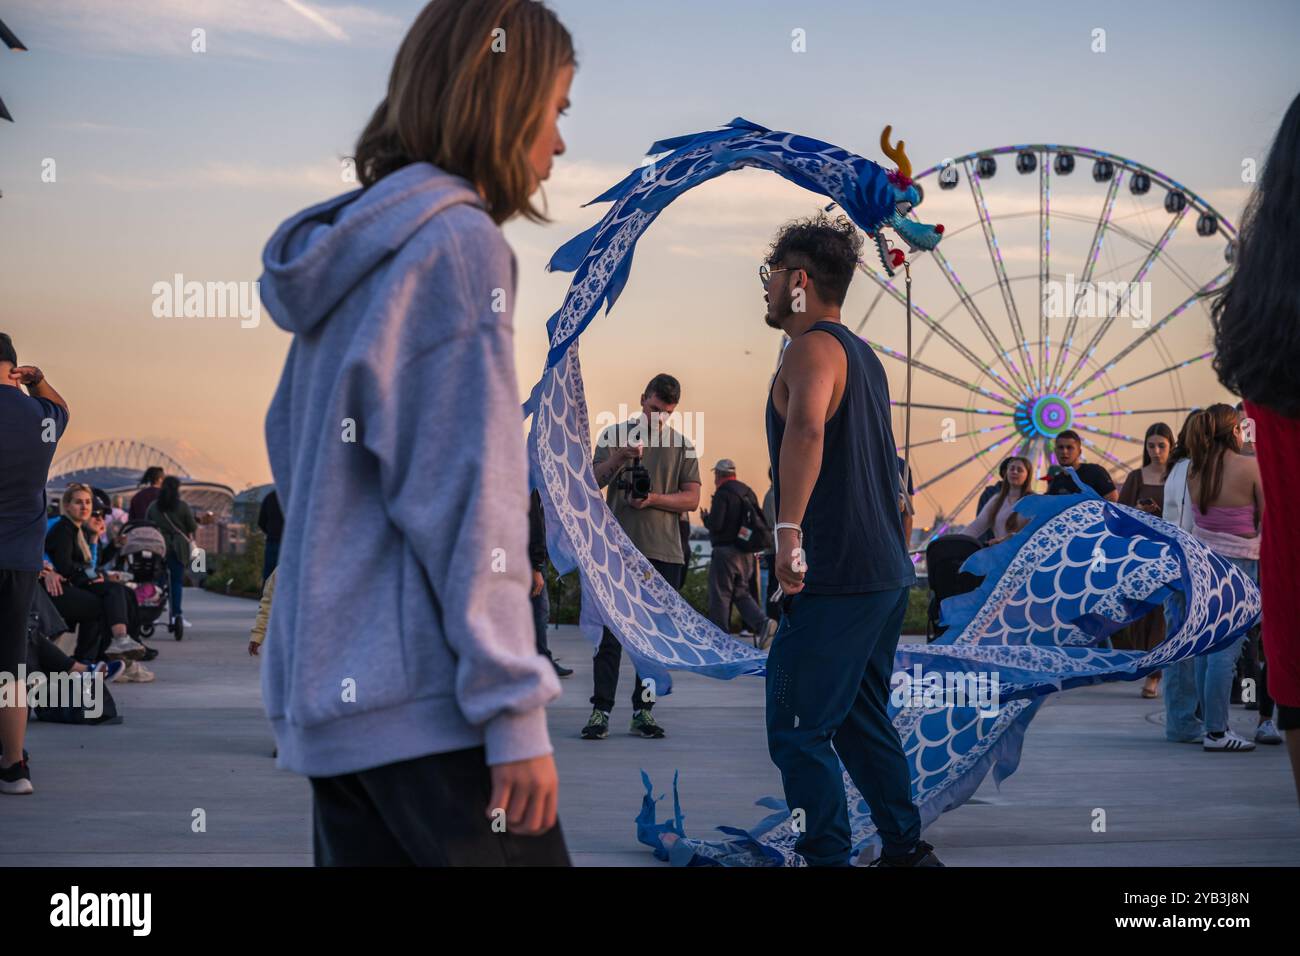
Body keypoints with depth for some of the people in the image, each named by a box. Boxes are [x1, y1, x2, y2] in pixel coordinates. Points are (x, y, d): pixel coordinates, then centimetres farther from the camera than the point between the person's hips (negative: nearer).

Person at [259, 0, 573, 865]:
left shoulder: (347, 259, 17)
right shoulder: (458, 242, -9)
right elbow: (468, 499, -16)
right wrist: (516, 711, -16)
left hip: (328, 703, 9)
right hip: (426, 698, -9)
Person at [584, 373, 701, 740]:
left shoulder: (682, 445, 11)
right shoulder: (614, 435, 8)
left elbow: (692, 499, 5)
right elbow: (592, 482, 1)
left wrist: (653, 499, -11)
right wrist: (617, 459, -17)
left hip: (664, 553, 2)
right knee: (610, 631, -6)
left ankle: (643, 710, 7)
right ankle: (601, 709, -5)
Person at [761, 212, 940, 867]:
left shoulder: (815, 348, -12)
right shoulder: (863, 355, 19)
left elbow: (806, 430, -33)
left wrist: (789, 530, -37)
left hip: (833, 577, -10)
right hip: (886, 572, 10)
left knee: (798, 730, -6)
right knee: (861, 718, 19)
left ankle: (828, 858, -6)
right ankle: (906, 849, 23)